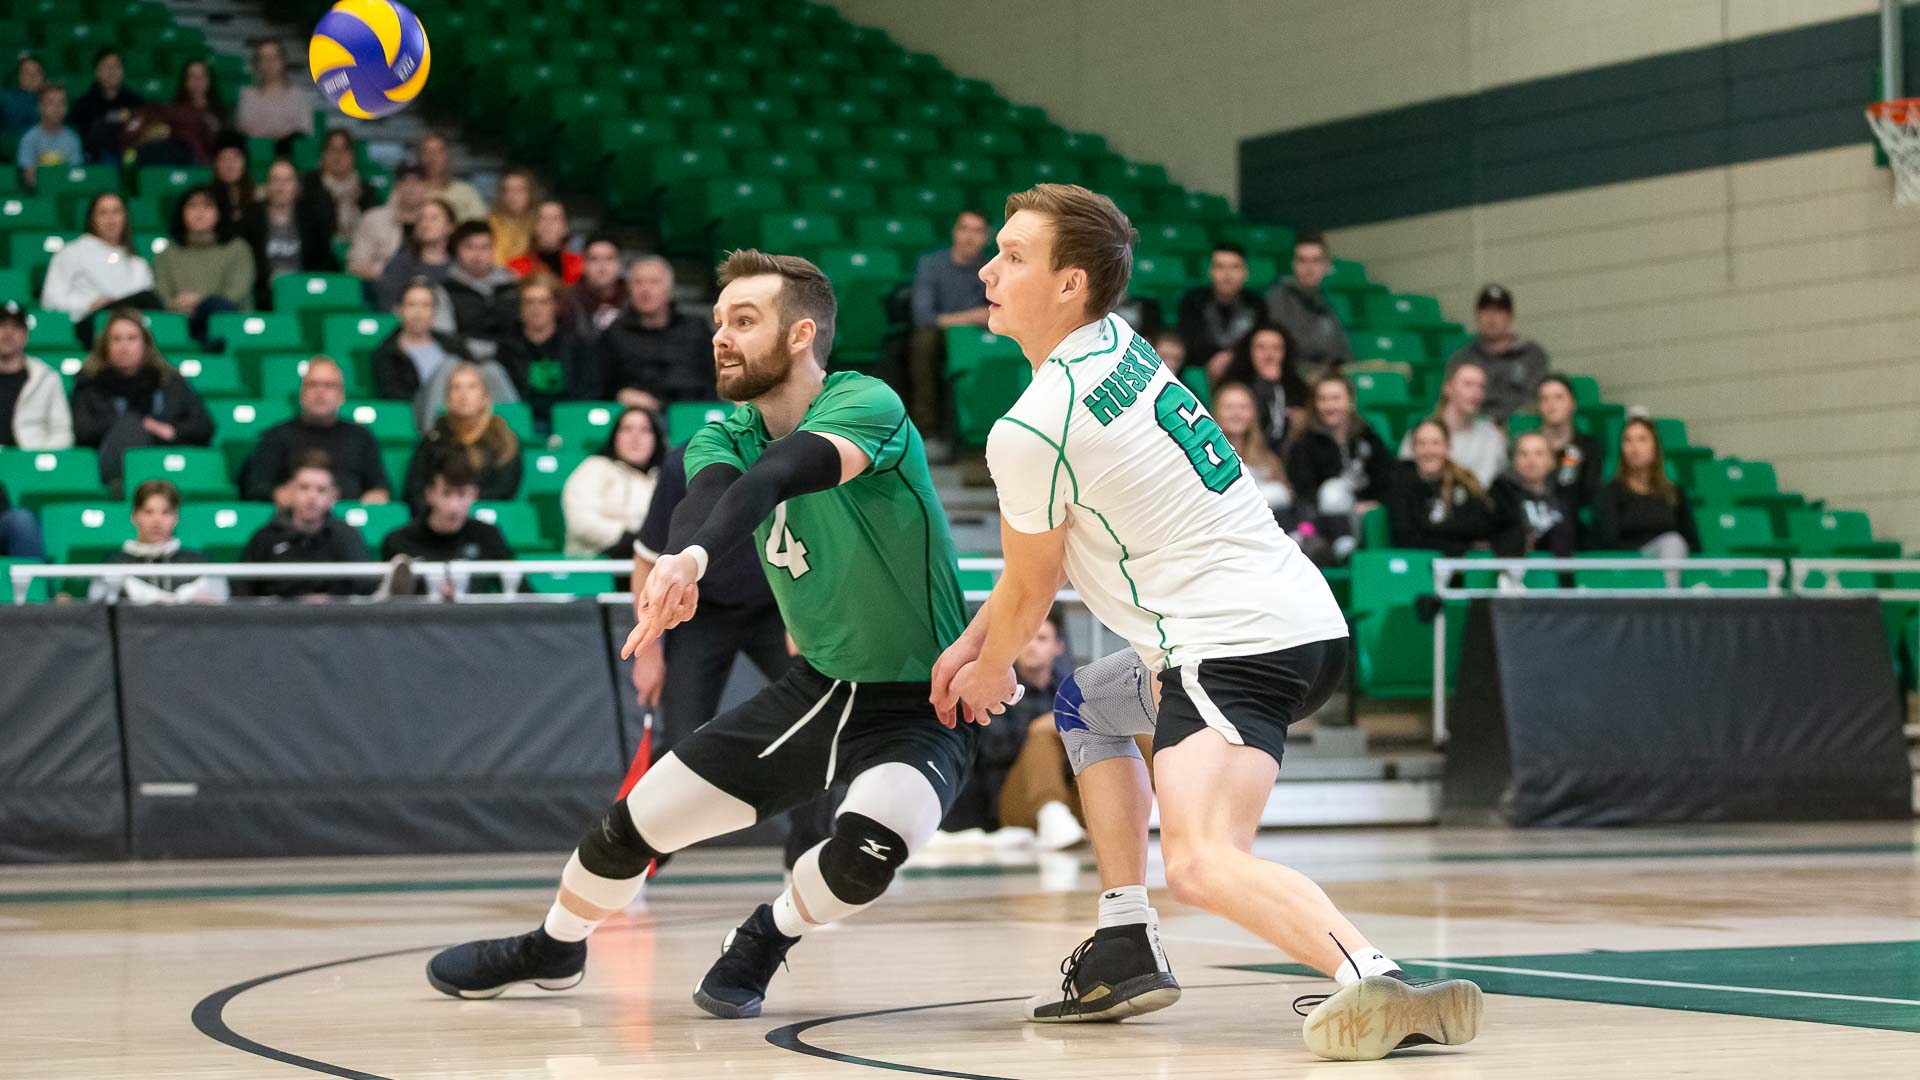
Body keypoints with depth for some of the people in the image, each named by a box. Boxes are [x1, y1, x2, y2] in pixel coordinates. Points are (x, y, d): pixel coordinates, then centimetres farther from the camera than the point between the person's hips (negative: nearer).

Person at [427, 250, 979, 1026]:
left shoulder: (867, 406, -20)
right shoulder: (725, 436, -1)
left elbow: (774, 477, -41)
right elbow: (710, 491, -26)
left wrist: (696, 556, -60)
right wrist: (676, 564, -50)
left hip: (919, 706, -6)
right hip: (815, 689, 6)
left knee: (870, 842, -34)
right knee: (634, 823, 6)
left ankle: (763, 943, -2)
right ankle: (554, 947, 38)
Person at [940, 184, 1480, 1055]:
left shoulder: (1030, 430, -13)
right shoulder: (1116, 346, 15)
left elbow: (1031, 586, 3)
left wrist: (989, 674, 23)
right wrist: (971, 642, 29)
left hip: (1237, 648, -10)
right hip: (1305, 618, 10)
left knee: (1201, 866, -28)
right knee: (1084, 704, 32)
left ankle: (1374, 980, -51)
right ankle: (1125, 951, 26)